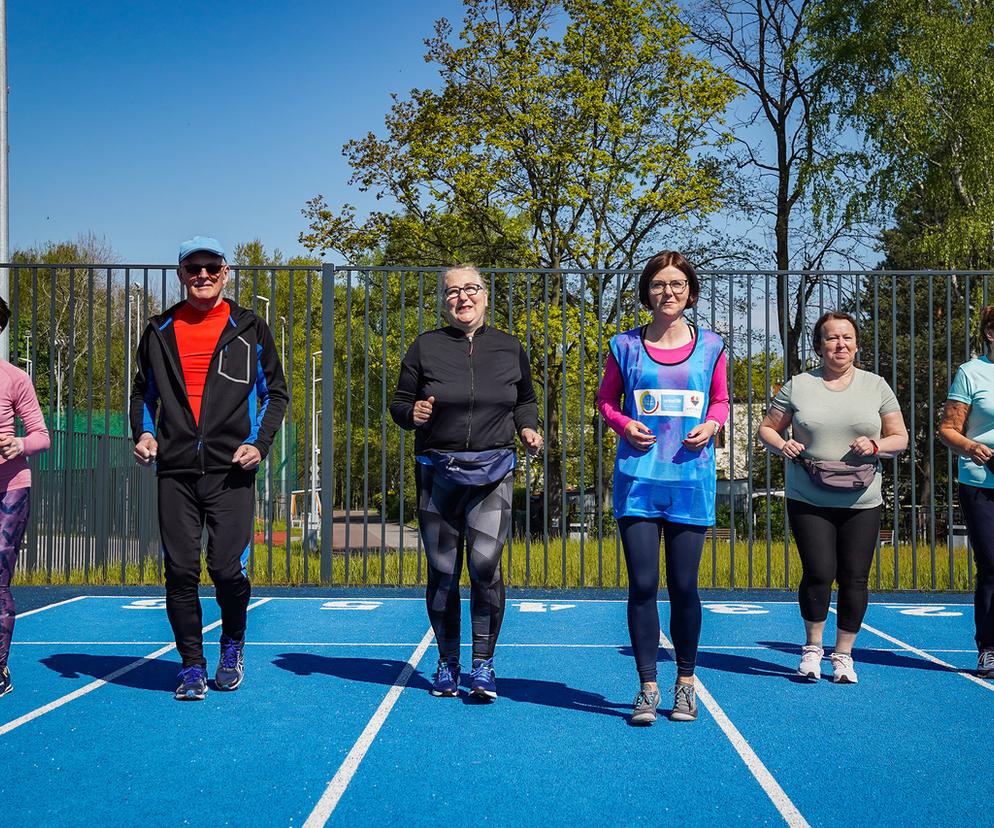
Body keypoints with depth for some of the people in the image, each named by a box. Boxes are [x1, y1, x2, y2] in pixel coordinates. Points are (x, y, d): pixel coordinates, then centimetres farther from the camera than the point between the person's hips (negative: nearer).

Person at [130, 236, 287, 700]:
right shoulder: (160, 331, 11)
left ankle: (232, 644, 24)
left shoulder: (249, 330, 6)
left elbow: (275, 392, 11)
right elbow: (142, 391, 21)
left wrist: (260, 442, -3)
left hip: (230, 470, -2)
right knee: (180, 571, 0)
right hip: (175, 470, 2)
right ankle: (192, 664, 15)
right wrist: (143, 433, 2)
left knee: (227, 568, -5)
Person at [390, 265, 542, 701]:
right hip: (437, 472, 0)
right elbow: (398, 403, 8)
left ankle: (483, 664, -1)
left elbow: (525, 400, 23)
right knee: (442, 571, 5)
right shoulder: (425, 347, 5)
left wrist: (527, 428, 4)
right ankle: (447, 663, 21)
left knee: (485, 562, -14)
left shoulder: (509, 348, 10)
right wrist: (413, 414, -13)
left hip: (493, 471, 0)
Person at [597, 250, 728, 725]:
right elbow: (606, 400, 13)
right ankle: (648, 688, 8)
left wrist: (712, 424, -5)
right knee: (642, 584, -3)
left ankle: (686, 682, 23)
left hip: (691, 478, 0)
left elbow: (721, 400, 16)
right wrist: (624, 423, -7)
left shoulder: (710, 347, 6)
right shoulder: (626, 346, 4)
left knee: (683, 586, 5)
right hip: (637, 477, 0)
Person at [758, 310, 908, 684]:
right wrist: (782, 445, -10)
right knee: (818, 573, -9)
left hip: (861, 503, 1)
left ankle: (843, 654, 19)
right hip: (808, 502, -1)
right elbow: (766, 429, 11)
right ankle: (812, 646, 15)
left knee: (855, 578, 1)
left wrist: (875, 446, -11)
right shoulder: (797, 386, 5)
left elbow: (900, 438, 10)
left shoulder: (876, 386, 8)